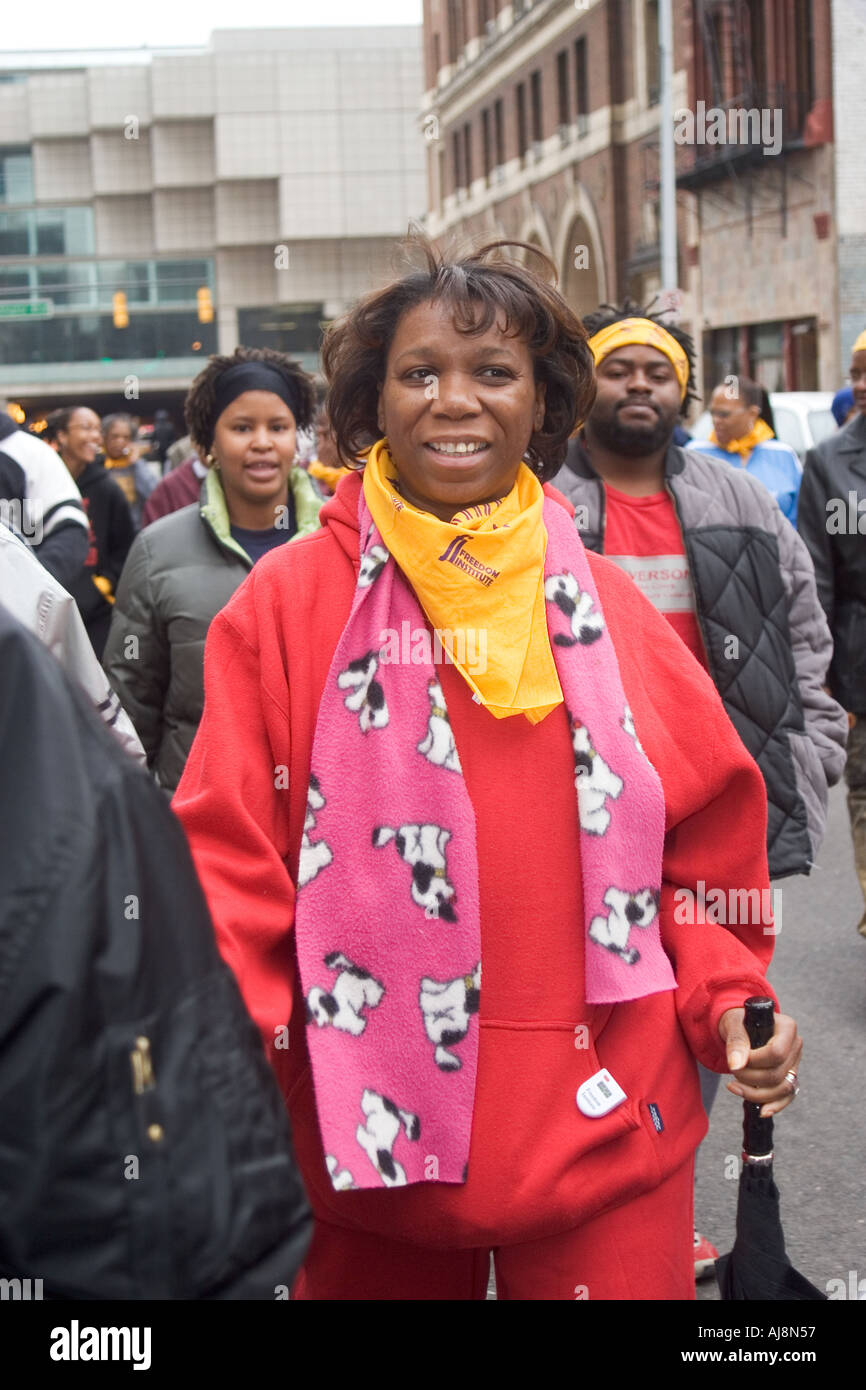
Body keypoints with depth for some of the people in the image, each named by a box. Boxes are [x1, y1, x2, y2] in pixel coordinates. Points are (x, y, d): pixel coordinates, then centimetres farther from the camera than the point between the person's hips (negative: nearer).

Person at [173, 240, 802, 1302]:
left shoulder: (603, 604, 5)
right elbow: (232, 856, -4)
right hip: (371, 1135, -1)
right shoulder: (288, 601, -2)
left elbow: (704, 835, 11)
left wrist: (727, 995, -2)